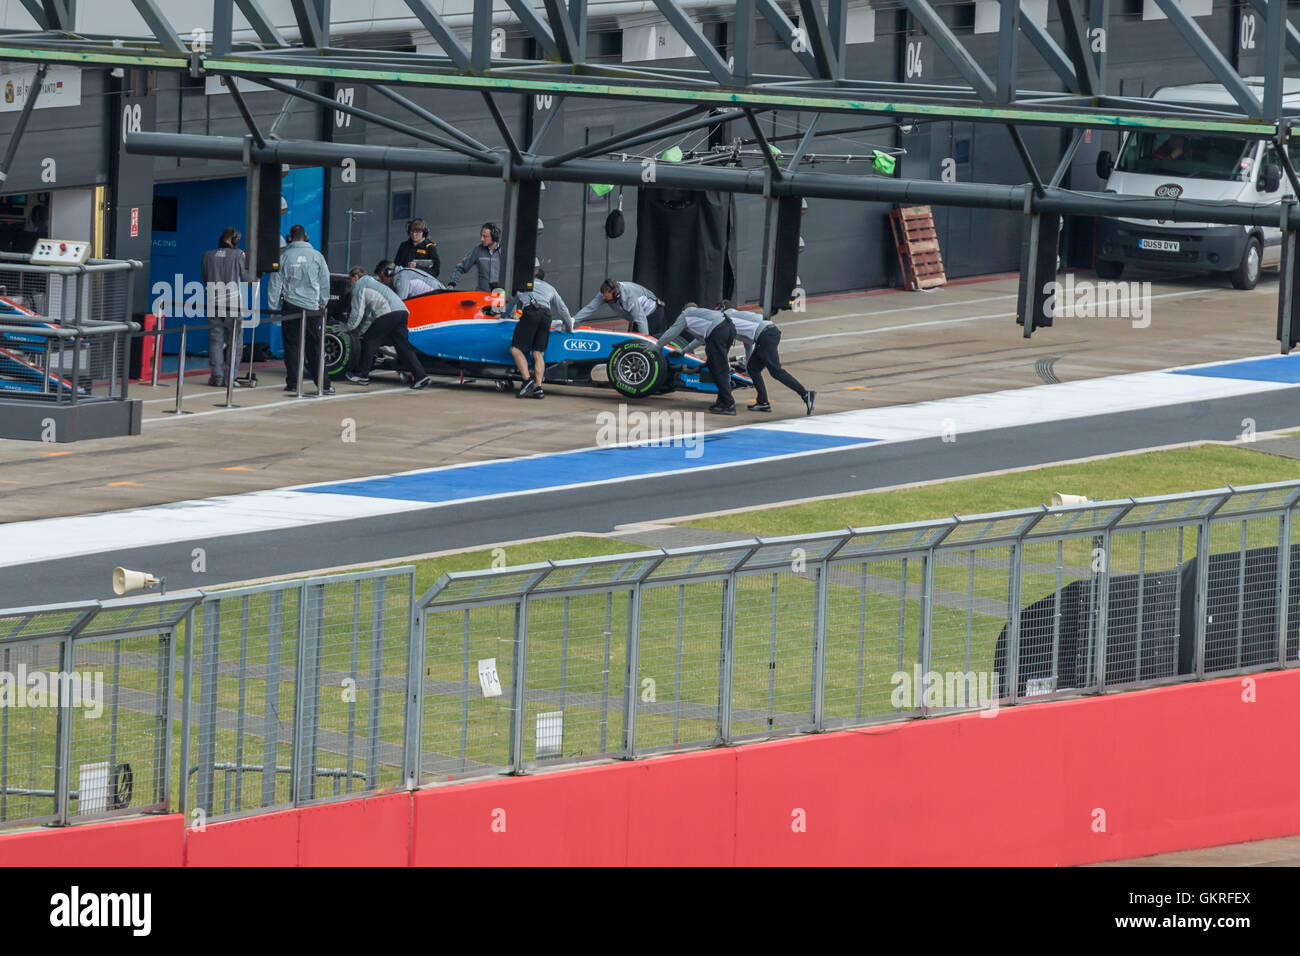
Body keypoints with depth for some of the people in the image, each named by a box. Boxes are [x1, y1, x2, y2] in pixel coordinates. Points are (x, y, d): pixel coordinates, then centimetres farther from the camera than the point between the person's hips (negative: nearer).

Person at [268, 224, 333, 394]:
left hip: (291, 307, -1)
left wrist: (273, 307, 9)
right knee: (315, 347, 2)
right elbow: (325, 284, 8)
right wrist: (322, 305, 18)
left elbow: (275, 284, 3)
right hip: (312, 308, 1)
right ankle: (323, 384, -1)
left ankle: (292, 383, 4)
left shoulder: (283, 256, 0)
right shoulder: (317, 256, 3)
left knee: (291, 346, 6)